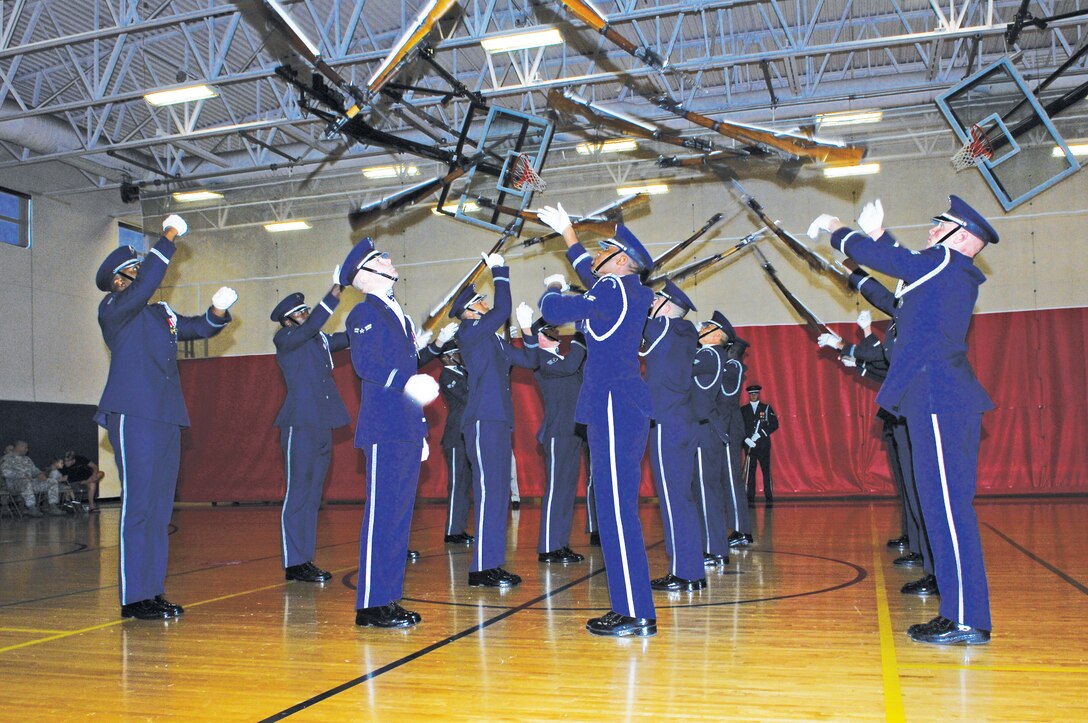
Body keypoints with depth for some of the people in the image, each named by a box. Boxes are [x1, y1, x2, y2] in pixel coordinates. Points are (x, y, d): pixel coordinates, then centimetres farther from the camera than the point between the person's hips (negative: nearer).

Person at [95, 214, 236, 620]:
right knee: (137, 505, -8)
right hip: (133, 416, -7)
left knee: (160, 508, 7)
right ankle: (134, 598, -4)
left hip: (166, 418, 8)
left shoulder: (160, 314, 21)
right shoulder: (112, 309, 0)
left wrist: (218, 311, 1)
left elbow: (200, 328, 22)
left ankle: (153, 591, 13)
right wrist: (168, 237, -12)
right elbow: (148, 282, -17)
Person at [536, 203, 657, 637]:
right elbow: (587, 272, 34)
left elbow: (555, 311, -12)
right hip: (627, 405, 10)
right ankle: (631, 608, 18)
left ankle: (636, 615, -4)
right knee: (617, 509, 12)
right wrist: (567, 234, 43)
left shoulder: (613, 290, -10)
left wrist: (552, 289, 10)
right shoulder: (632, 291, 16)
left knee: (616, 509, -8)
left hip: (614, 406, -10)